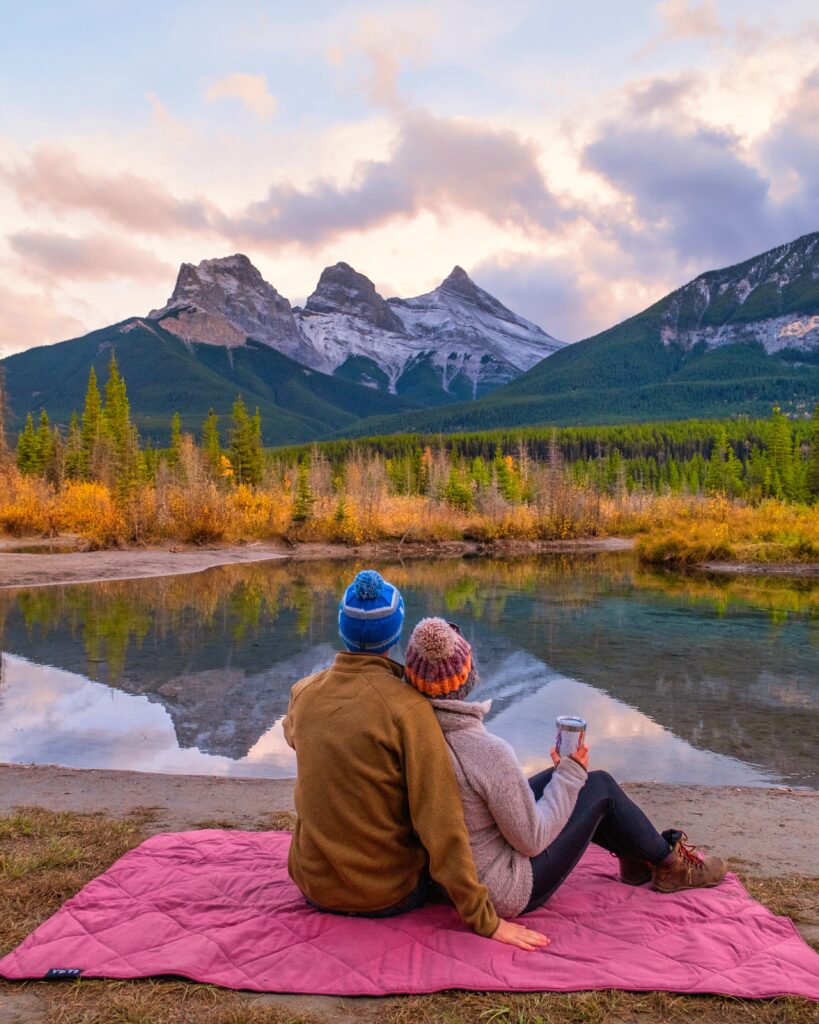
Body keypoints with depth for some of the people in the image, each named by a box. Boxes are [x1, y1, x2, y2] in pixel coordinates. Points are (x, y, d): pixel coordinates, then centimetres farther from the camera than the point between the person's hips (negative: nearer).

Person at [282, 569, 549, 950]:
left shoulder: (302, 693, -9)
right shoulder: (409, 707, -23)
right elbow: (440, 822, -23)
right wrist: (485, 920, -15)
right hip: (389, 897, -3)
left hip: (314, 886, 4)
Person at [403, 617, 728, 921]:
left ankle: (633, 855, 36)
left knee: (557, 776, 17)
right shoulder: (489, 752, -32)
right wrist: (570, 776, -7)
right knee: (600, 786, 5)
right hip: (503, 893, -6)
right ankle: (670, 864, 30)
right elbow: (532, 840, -20)